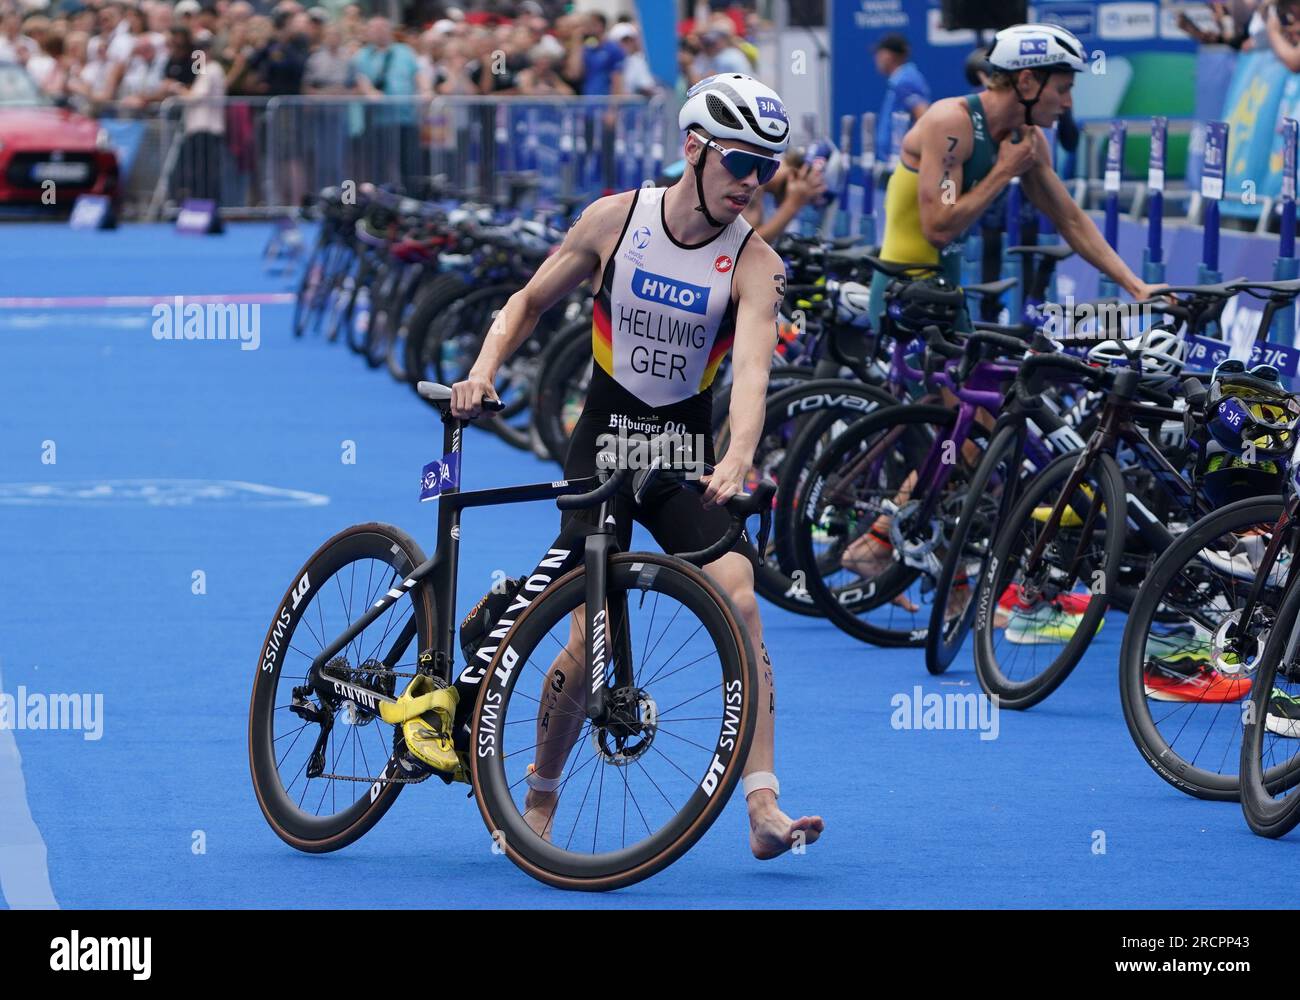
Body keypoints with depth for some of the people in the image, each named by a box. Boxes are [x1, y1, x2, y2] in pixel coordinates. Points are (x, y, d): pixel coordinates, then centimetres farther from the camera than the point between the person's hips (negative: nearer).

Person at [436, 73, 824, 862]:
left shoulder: (754, 262, -10)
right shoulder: (615, 219, -6)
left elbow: (752, 367, -25)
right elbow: (530, 302, 7)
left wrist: (738, 458, -42)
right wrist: (484, 370, -10)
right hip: (604, 441, 0)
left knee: (739, 600, -20)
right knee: (591, 636, -10)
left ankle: (765, 809, -19)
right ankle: (538, 802, 13)